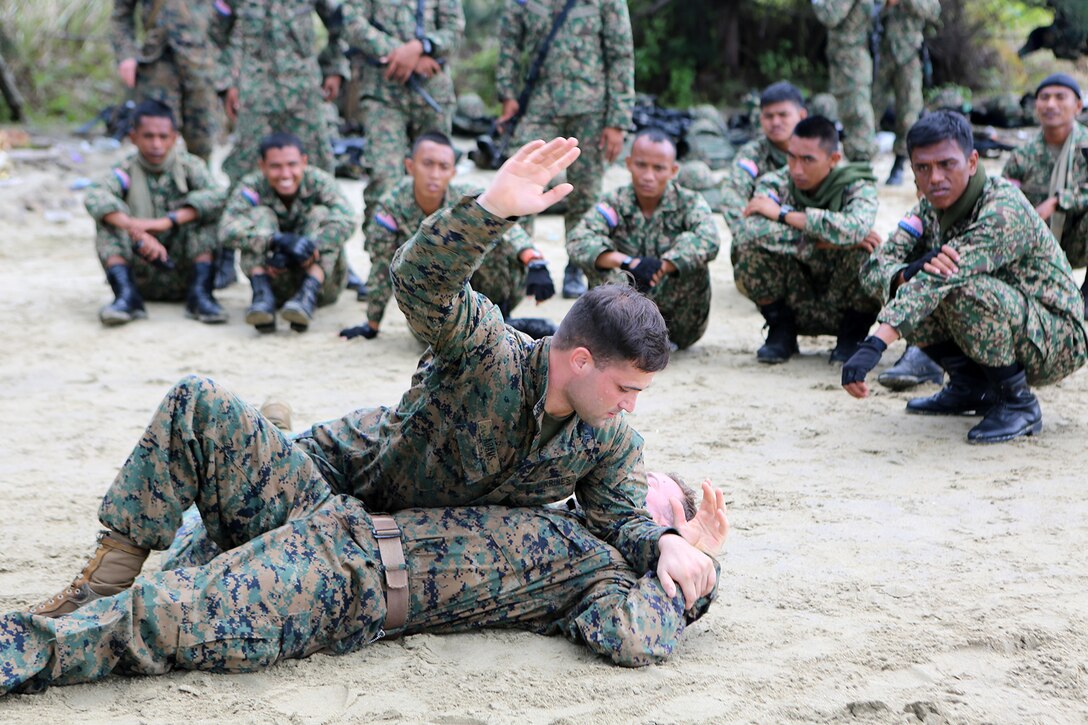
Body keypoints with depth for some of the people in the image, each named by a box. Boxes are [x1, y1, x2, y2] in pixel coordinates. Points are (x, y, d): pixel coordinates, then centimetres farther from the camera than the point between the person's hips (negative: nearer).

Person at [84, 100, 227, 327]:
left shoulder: (189, 165, 0)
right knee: (108, 215, -16)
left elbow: (215, 196, -22)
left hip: (185, 272, 0)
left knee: (201, 208, -17)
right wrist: (137, 232, -40)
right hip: (142, 279, 0)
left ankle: (199, 293, -24)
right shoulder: (127, 171, -1)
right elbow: (94, 197, -24)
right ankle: (126, 295, -27)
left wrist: (168, 221, -35)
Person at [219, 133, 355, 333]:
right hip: (275, 281, 1)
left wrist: (307, 250, -40)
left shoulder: (320, 182, -13)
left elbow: (345, 220, -31)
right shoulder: (252, 187, -11)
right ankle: (262, 295, -32)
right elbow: (228, 229, -29)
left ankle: (308, 296, -36)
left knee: (320, 214, -21)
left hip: (322, 280, -1)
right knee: (259, 214, -18)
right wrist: (278, 240, -42)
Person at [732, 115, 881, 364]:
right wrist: (823, 242, -33)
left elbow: (853, 228, -37)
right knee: (753, 249, -25)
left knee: (865, 256, -31)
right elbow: (750, 230, -31)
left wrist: (783, 214, -27)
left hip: (843, 310, -1)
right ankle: (781, 331, 0)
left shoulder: (856, 186, -12)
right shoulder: (776, 183, -10)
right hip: (795, 309, 1)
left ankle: (852, 335, -2)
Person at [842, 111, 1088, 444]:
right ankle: (970, 387, 7)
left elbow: (940, 277, -39)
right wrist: (907, 274, -37)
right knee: (900, 287, -6)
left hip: (1058, 340, -8)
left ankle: (1019, 402, -15)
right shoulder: (932, 209, -1)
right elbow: (875, 265, -11)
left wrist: (875, 344, -51)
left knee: (962, 288, -33)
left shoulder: (1004, 211, -26)